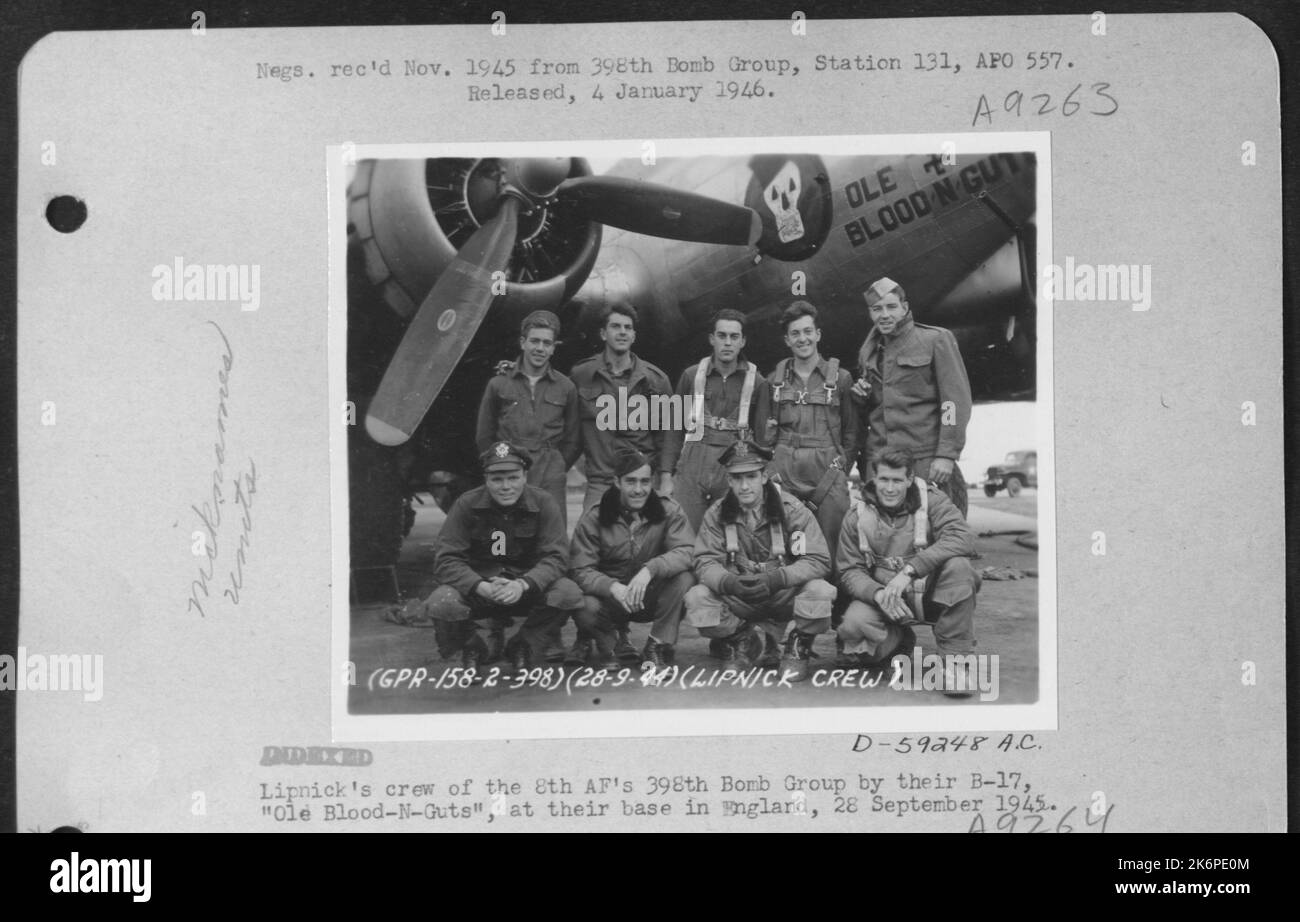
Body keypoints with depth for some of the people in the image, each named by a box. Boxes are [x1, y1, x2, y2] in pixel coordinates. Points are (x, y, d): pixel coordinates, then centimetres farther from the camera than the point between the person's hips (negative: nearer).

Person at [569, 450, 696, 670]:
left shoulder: (669, 511, -8)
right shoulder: (594, 518, -8)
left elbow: (687, 552, -23)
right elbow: (581, 571, -15)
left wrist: (650, 569, -41)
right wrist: (614, 587, -35)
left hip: (652, 598, 1)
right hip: (610, 596, -1)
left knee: (684, 577, -28)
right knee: (585, 607, -33)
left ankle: (658, 647, -9)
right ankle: (608, 641, 4)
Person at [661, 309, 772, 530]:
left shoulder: (756, 382, 6)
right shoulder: (691, 376, 8)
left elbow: (761, 437, 7)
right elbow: (675, 429, 11)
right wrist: (667, 476, 5)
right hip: (692, 465, 1)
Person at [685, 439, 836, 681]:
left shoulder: (791, 509, -12)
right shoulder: (717, 514, -4)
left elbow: (819, 560, -18)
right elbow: (705, 561, -10)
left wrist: (776, 579, -34)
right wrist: (728, 582, -34)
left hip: (785, 595, -2)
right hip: (737, 598, 2)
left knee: (819, 591, -33)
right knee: (697, 599, -25)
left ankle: (797, 649, -2)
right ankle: (747, 642, 2)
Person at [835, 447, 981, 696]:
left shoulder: (931, 501, -7)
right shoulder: (857, 517, 0)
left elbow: (961, 539, -24)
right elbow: (850, 571, -3)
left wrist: (909, 570, -34)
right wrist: (878, 594, -26)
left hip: (929, 593, -1)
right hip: (881, 599, 1)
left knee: (958, 565, -31)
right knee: (854, 624, -30)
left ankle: (956, 657, -20)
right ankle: (899, 643, 7)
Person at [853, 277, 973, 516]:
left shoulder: (936, 340, 1)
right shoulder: (869, 352, 18)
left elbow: (956, 400, -5)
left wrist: (946, 454, -13)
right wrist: (860, 397, 5)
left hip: (926, 461, -5)